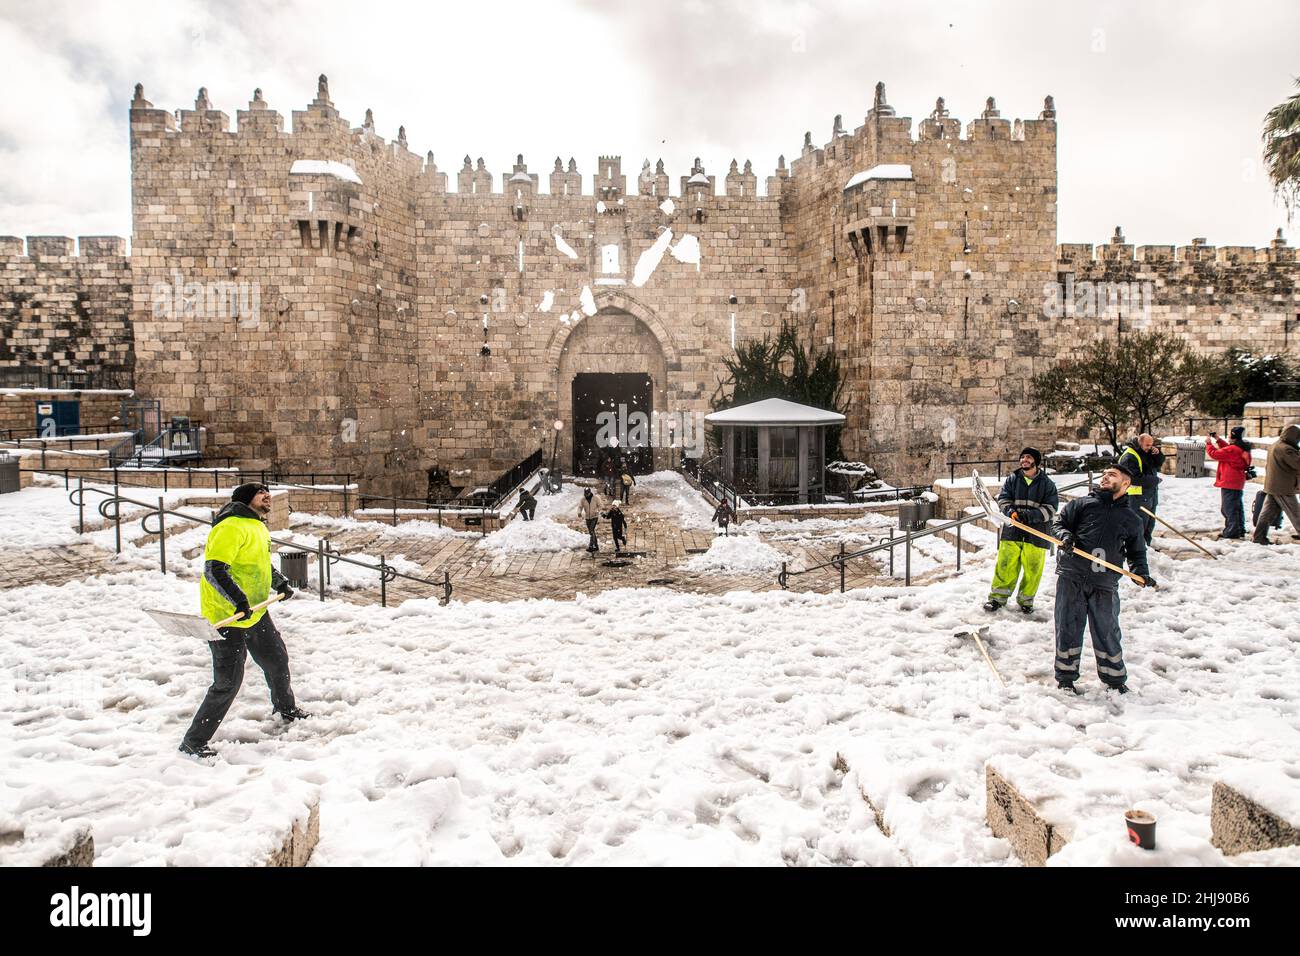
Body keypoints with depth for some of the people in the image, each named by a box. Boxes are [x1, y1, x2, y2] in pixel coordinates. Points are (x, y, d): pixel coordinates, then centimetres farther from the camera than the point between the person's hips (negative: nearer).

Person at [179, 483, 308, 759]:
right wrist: (238, 599, -33)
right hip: (226, 616, -10)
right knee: (228, 683, -7)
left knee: (277, 660, 23)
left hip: (256, 612, 10)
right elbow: (214, 569, -28)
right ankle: (193, 742, 7)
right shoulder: (231, 527, -20)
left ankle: (286, 709, 47)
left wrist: (280, 583, 20)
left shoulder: (259, 528, 12)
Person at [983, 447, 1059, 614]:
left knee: (1033, 569, 5)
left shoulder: (1047, 484, 2)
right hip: (1012, 530, 1)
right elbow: (1003, 499, 3)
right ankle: (998, 597, 13)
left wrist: (1030, 515, -19)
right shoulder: (1012, 479, 7)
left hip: (1036, 533, -1)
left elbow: (1050, 509, -4)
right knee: (1006, 565, 2)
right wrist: (1011, 511, -18)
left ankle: (1026, 600, 22)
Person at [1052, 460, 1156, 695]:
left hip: (1105, 586, 1)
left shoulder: (1131, 519, 13)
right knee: (1069, 629, 3)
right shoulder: (1082, 504, 8)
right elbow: (1059, 522, 11)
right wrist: (1065, 535, -11)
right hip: (1071, 578, -1)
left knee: (1107, 632, 6)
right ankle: (1065, 677, 16)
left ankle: (1115, 679, 25)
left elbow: (1136, 552, 19)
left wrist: (1141, 572, 1)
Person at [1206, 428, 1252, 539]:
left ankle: (1232, 532, -3)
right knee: (1238, 507, 18)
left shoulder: (1232, 450, -22)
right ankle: (1240, 530, 27)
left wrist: (1209, 443, -1)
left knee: (1228, 508, -4)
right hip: (1238, 483, 10)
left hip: (1229, 484, -10)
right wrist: (1218, 440, 15)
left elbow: (1214, 453, -16)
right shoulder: (1242, 448, 8)